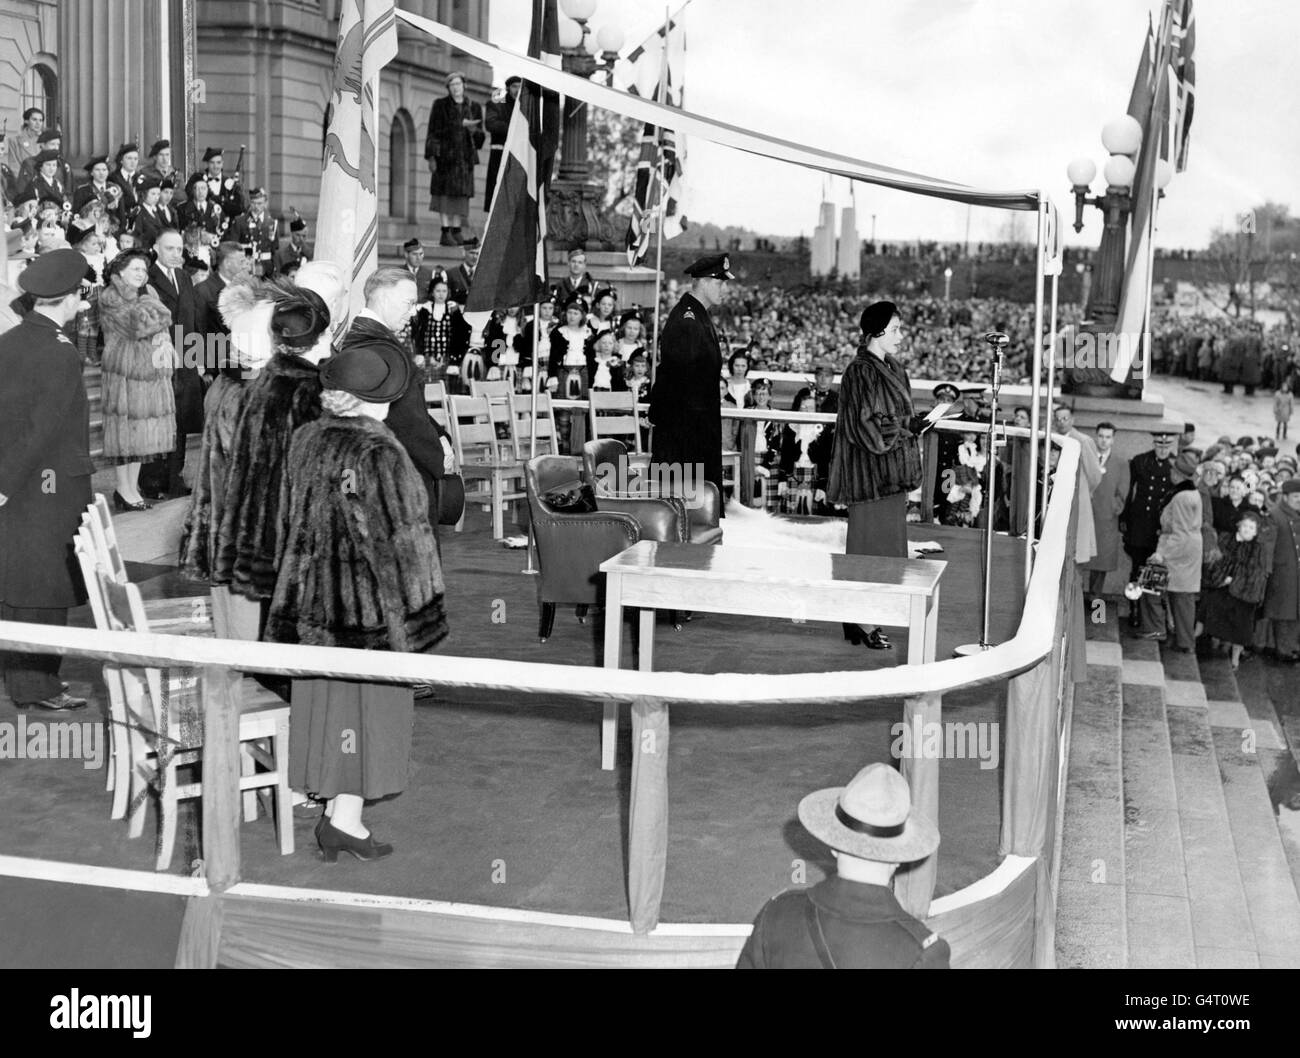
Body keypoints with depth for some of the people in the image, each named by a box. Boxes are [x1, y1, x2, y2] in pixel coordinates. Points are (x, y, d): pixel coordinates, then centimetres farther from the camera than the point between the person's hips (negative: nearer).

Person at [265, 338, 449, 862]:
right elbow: (401, 539, -16)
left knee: (327, 698, 15)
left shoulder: (306, 440, 0)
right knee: (369, 700, 5)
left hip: (314, 598, 7)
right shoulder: (380, 455, -20)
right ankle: (346, 817, 7)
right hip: (371, 602, -6)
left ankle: (333, 805, 23)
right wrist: (413, 611, -8)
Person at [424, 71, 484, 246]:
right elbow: (433, 132, 0)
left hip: (465, 156, 3)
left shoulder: (474, 107, 11)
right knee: (446, 191, -7)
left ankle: (456, 232, 4)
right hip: (445, 154, -3)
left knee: (461, 193, 0)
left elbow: (479, 136, 10)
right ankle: (445, 233, -8)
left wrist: (474, 131, -11)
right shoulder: (440, 105, 3)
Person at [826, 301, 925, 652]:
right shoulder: (860, 373, -15)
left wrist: (916, 422, 2)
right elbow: (864, 426, -19)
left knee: (887, 549, 11)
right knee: (869, 550, -3)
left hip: (891, 477, 9)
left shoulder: (894, 369, 12)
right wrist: (910, 424, -15)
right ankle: (860, 623, 4)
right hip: (870, 475, -9)